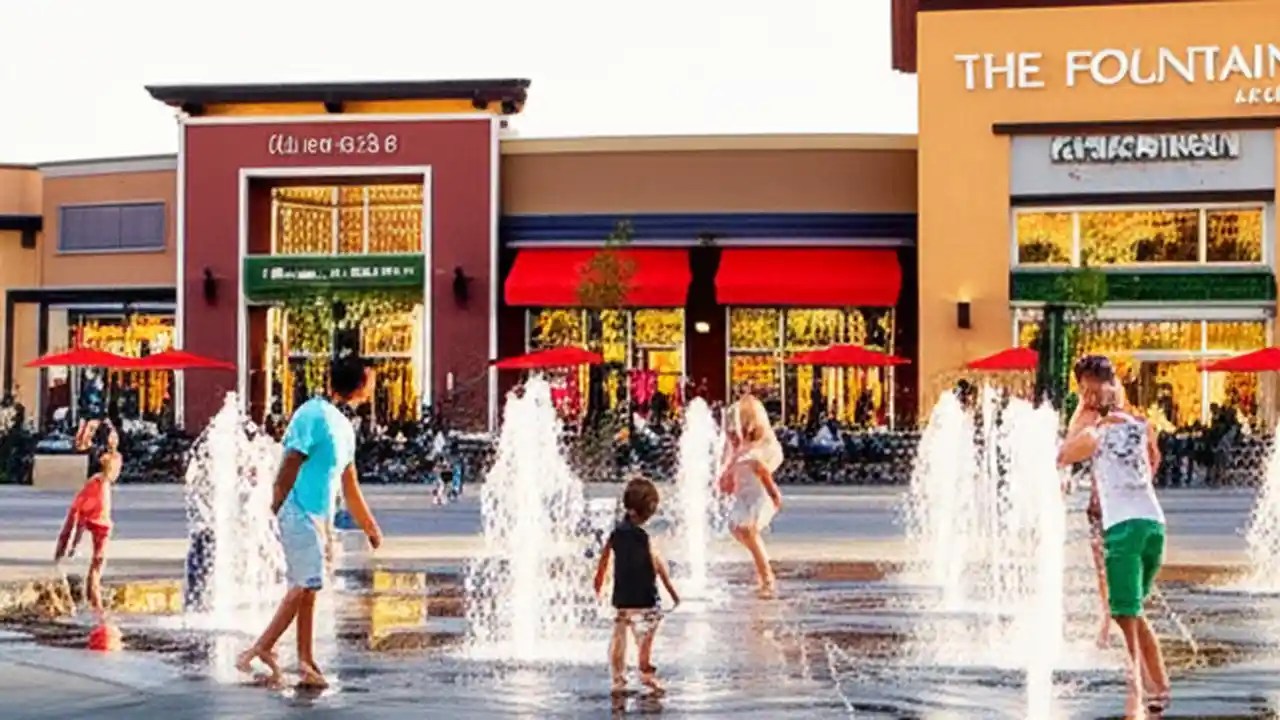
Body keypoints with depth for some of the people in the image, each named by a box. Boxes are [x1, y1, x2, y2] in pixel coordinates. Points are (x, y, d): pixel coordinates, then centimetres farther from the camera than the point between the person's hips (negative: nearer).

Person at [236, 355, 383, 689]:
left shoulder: (344, 426, 17)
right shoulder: (313, 415, -11)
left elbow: (350, 488, 24)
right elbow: (289, 464, -16)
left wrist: (371, 527, 27)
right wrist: (275, 508, -19)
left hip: (319, 517, 9)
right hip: (299, 513, -9)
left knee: (305, 589, 8)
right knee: (305, 586, -12)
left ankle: (305, 664, 10)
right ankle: (260, 650, -9)